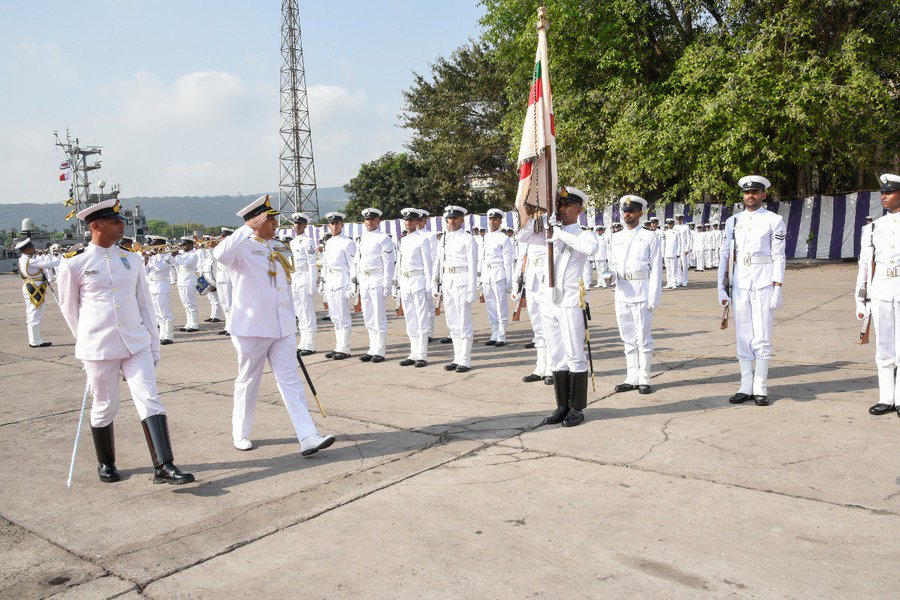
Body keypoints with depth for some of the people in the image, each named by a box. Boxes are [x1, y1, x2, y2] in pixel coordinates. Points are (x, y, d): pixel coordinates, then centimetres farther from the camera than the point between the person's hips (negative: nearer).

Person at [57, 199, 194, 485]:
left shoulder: (132, 259, 6)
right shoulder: (74, 263, -5)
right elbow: (69, 307, 7)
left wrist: (154, 343, 9)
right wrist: (88, 339, 13)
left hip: (136, 344, 3)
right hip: (98, 349, -3)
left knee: (149, 400, -6)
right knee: (105, 407, 9)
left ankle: (164, 466, -7)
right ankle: (106, 464, 30)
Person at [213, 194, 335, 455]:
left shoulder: (279, 247, 13)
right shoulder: (243, 247, -9)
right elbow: (221, 254, -33)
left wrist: (291, 318, 22)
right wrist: (248, 228, -28)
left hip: (282, 327, 6)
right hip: (251, 327, -5)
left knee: (290, 380, 0)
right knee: (248, 382, 9)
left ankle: (308, 437, -4)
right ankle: (240, 434, 27)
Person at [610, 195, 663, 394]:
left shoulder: (650, 237, 0)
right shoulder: (615, 238, 13)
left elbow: (656, 269, -3)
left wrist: (654, 298, -9)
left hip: (641, 293, -5)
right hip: (621, 292, 5)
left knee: (643, 338, -1)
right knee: (628, 339, 11)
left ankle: (644, 379, 8)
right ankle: (632, 378, 18)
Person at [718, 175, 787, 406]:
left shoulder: (774, 220, 1)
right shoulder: (733, 221, 11)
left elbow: (778, 257, -3)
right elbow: (725, 255, 11)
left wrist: (777, 290, -8)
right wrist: (721, 288, 6)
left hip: (763, 284, -3)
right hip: (739, 285, 3)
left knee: (762, 338, -1)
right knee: (743, 338, 7)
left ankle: (761, 389, 8)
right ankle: (746, 387, 14)